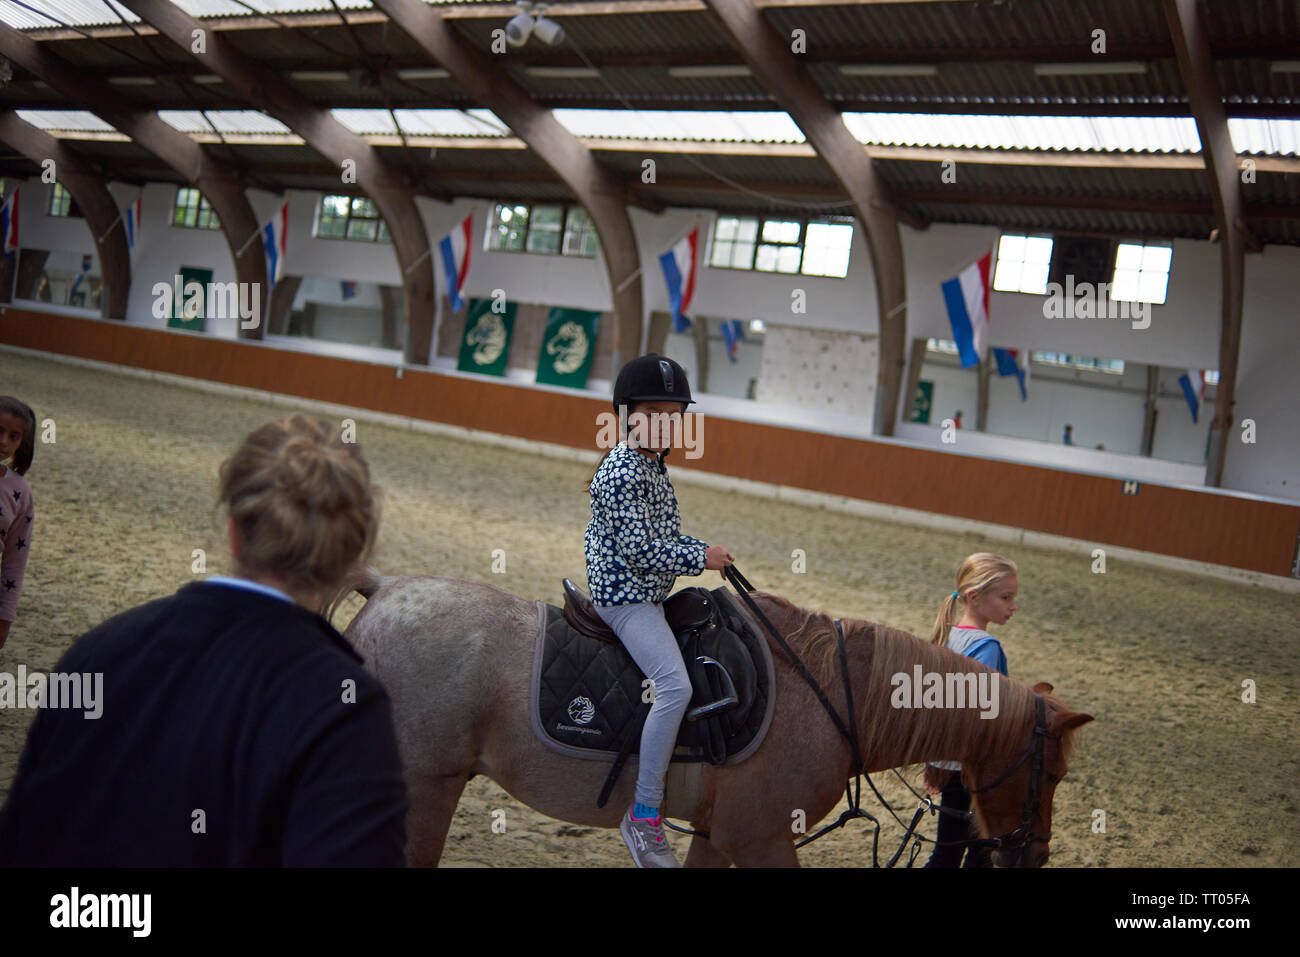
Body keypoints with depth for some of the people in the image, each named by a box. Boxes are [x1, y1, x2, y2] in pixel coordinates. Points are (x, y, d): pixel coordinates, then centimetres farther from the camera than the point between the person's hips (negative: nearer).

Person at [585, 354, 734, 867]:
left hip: (647, 594, 11)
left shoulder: (653, 468, 13)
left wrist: (701, 549, 5)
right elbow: (639, 550, -22)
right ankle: (644, 815, -17)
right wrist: (700, 558, -15)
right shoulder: (623, 472, -18)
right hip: (624, 594, -11)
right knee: (675, 685, -22)